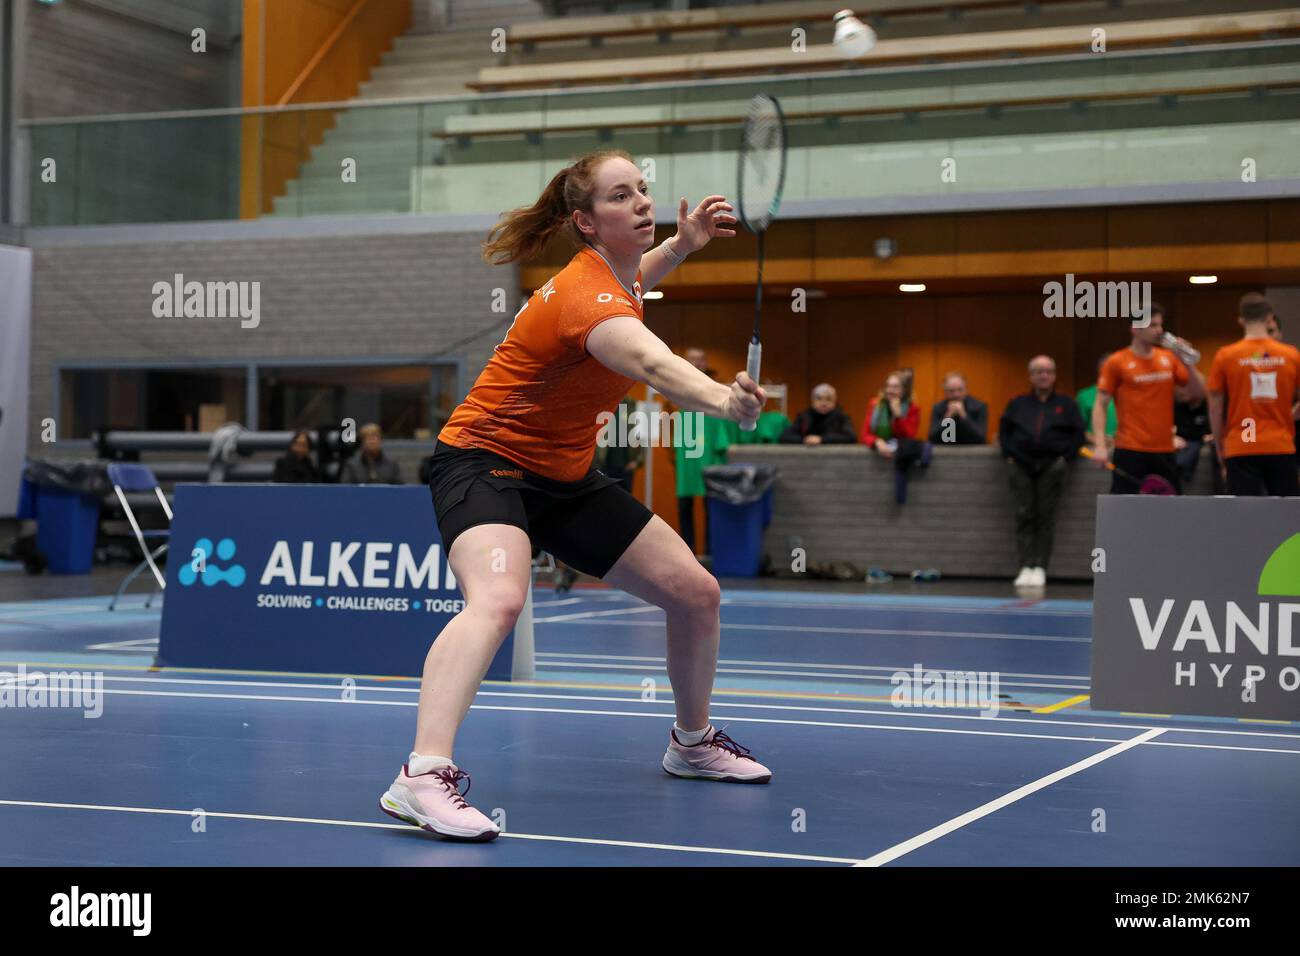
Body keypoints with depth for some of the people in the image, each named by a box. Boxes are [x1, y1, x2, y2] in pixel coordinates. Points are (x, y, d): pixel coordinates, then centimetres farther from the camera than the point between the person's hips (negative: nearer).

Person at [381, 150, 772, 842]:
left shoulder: (615, 271, 0)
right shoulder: (586, 297, -27)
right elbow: (651, 362, -50)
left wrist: (682, 244, 11)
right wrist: (720, 398, -70)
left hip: (566, 478, 9)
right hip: (485, 462, -9)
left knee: (696, 592, 7)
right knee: (499, 598, -38)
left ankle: (692, 742, 31)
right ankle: (423, 777, -46)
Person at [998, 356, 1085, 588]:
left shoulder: (1066, 405, 16)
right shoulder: (1017, 404, 21)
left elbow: (1077, 435, 8)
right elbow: (1004, 431, 16)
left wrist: (1065, 457, -6)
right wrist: (1010, 455, 0)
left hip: (1052, 465, -1)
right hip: (1021, 464, 1)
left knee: (1046, 515, -7)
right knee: (1024, 514, -9)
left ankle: (1040, 567, -7)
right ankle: (1026, 566, -12)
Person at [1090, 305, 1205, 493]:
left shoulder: (1169, 359, 9)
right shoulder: (1117, 362, -3)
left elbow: (1198, 392, 10)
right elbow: (1100, 405, -3)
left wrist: (1188, 364, -4)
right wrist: (1100, 445, -13)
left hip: (1164, 451, 5)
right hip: (1130, 451, -5)